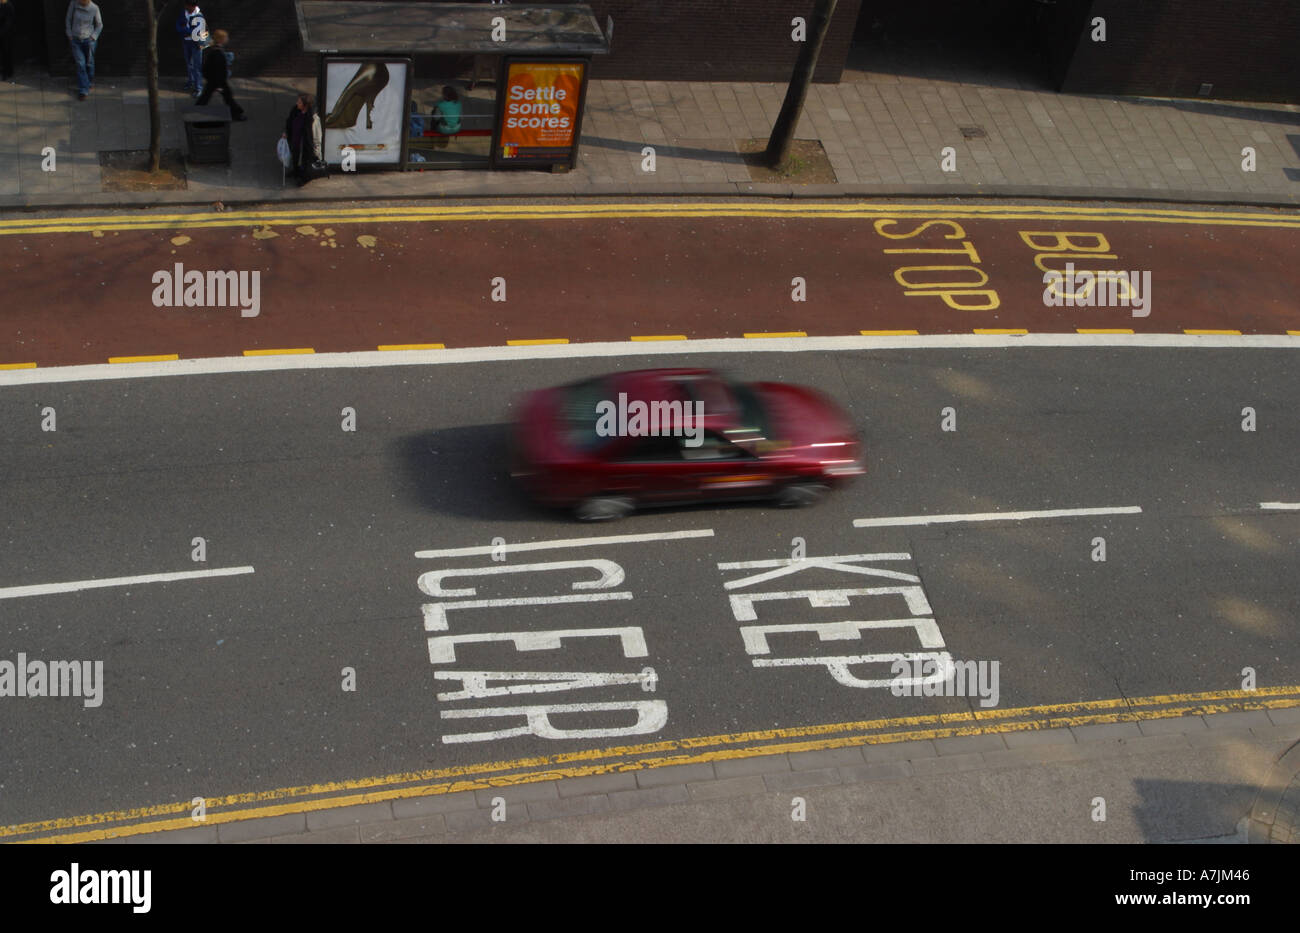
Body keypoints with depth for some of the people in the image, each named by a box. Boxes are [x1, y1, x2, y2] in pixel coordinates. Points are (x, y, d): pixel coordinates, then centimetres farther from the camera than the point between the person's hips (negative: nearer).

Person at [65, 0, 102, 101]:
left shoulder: (94, 8, -13)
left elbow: (99, 25, 2)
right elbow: (68, 19, 2)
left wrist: (93, 37, -6)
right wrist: (69, 35, 1)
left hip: (89, 40, 0)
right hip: (75, 40, 0)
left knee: (89, 63, 14)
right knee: (80, 64, -5)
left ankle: (90, 83, 41)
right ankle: (83, 91, -1)